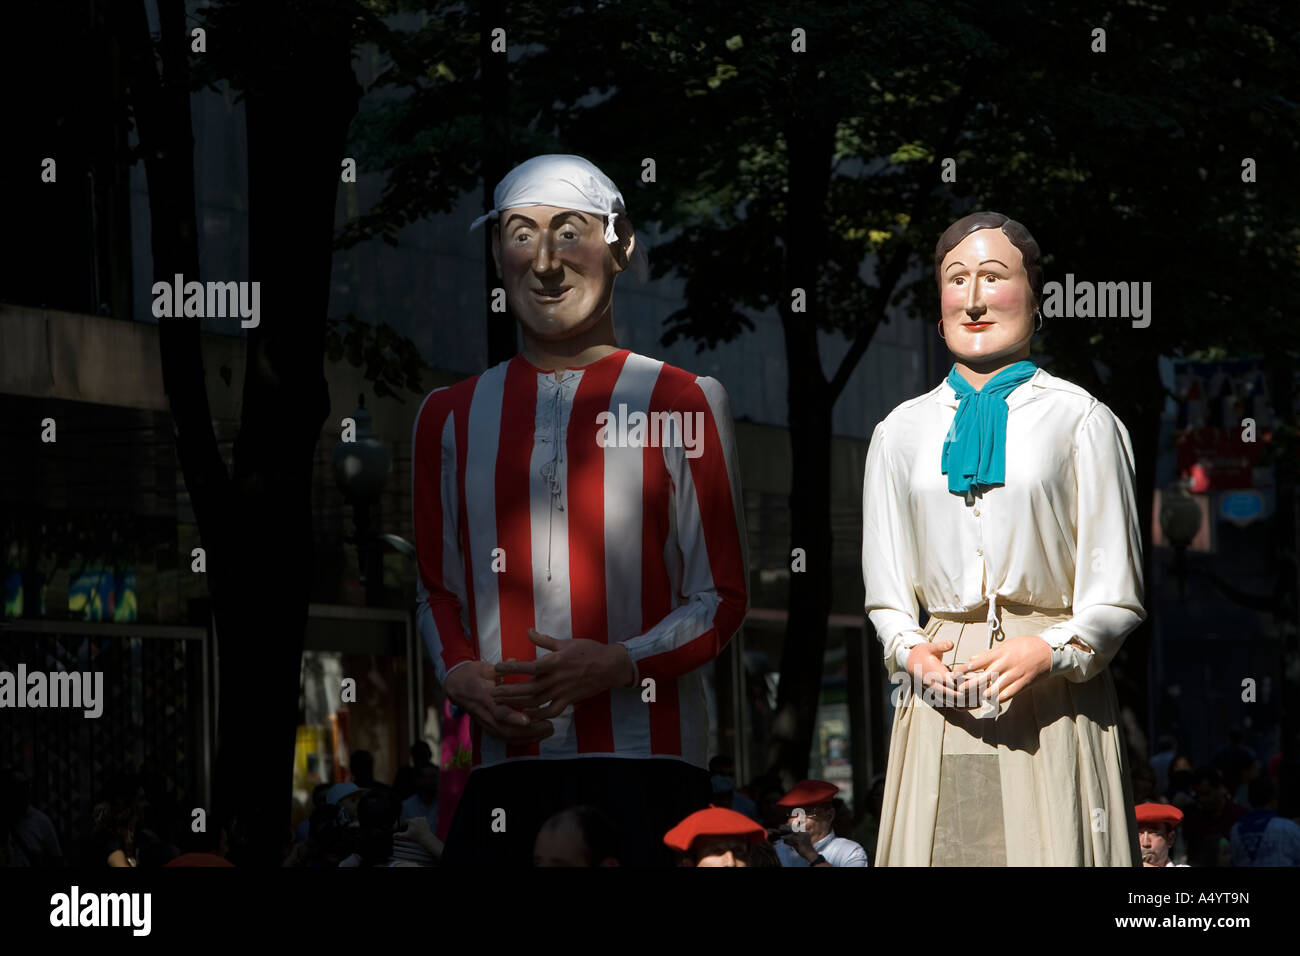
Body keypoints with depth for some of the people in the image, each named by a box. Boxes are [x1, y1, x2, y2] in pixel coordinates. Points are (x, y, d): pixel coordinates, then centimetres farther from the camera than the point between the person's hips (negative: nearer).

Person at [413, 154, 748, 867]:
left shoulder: (682, 404, 6)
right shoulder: (451, 416, 16)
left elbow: (722, 599, 4)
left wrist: (618, 663, -14)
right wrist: (458, 672, -1)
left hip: (644, 760, -2)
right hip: (505, 763, 3)